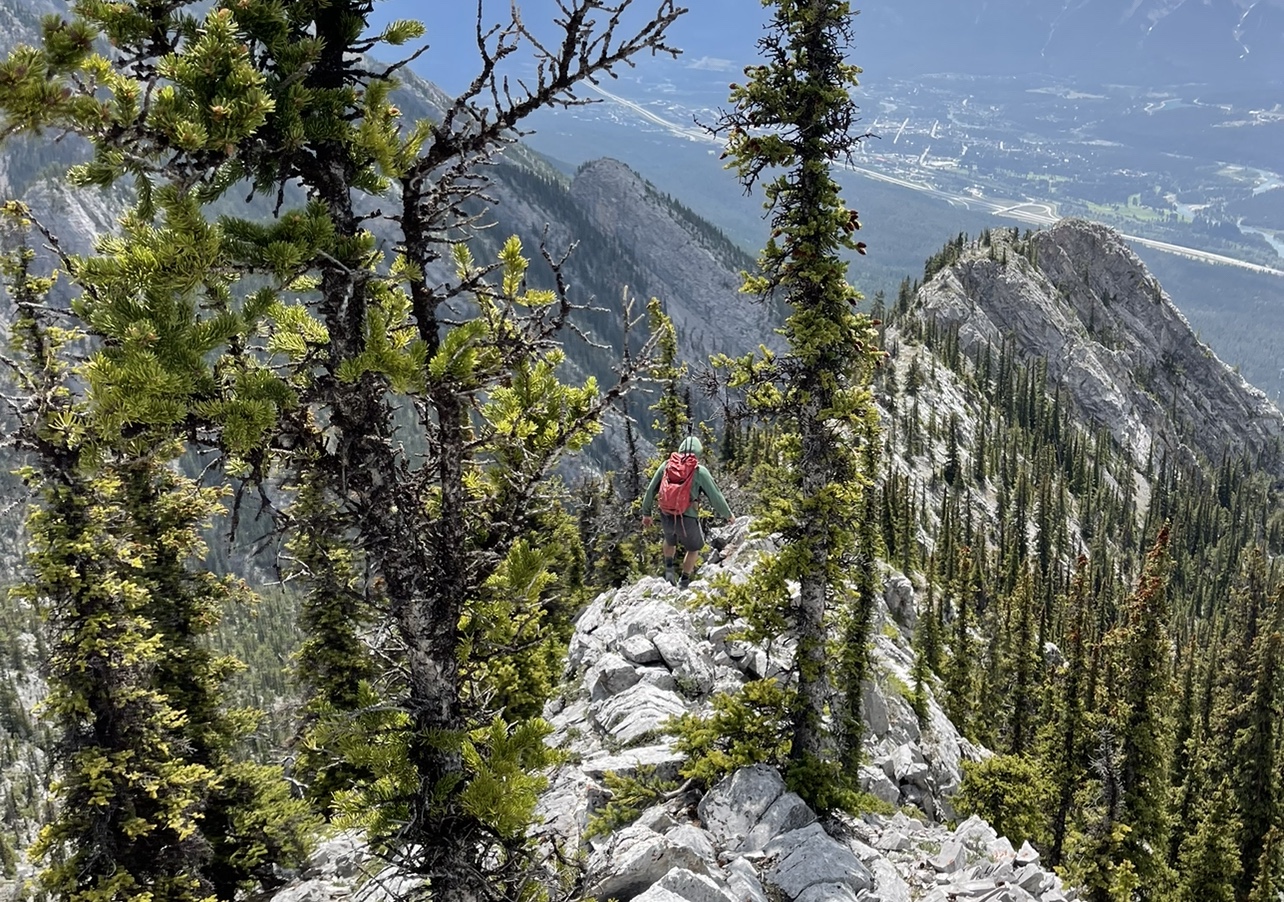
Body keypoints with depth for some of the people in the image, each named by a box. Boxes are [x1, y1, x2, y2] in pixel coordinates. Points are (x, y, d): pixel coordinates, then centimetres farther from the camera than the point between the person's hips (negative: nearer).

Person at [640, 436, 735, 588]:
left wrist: (646, 513, 19)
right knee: (693, 548, 25)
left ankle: (668, 568, 33)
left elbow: (651, 490, 7)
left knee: (670, 540, 38)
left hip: (666, 516, 3)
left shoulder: (667, 465, 2)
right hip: (687, 518, -3)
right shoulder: (699, 471, -8)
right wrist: (728, 514, 13)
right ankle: (684, 581, 28)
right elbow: (715, 496, -3)